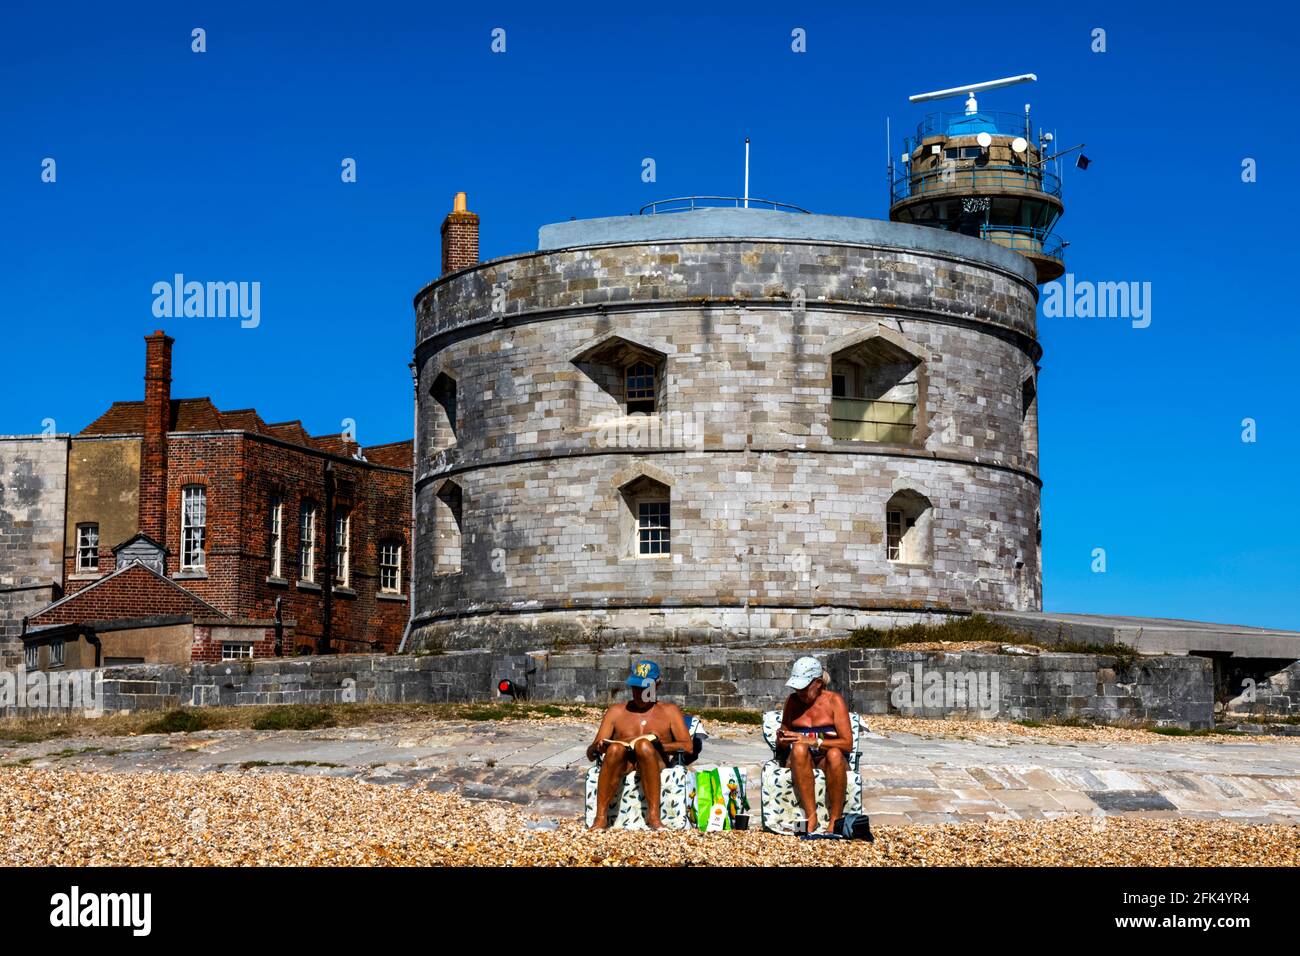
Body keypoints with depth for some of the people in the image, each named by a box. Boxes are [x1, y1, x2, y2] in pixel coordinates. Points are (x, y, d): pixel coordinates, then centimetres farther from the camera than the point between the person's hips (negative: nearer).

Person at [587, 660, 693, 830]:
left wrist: (659, 746, -13)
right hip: (622, 765, 1)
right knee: (615, 748, -36)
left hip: (656, 763, -1)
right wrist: (597, 748, -11)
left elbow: (688, 746, 4)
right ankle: (601, 817, -38)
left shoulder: (669, 711, 21)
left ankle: (653, 815, -41)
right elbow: (590, 753, 15)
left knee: (644, 745, -37)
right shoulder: (616, 712, 24)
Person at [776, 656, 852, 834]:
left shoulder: (834, 701, 3)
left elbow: (847, 744, -8)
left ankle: (835, 819, -32)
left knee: (834, 754, -38)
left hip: (827, 760, -2)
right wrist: (782, 739, -10)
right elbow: (781, 745, 15)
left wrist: (813, 742, -18)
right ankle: (811, 816, -40)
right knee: (799, 749, -35)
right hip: (799, 761, 2)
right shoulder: (793, 701, 12)